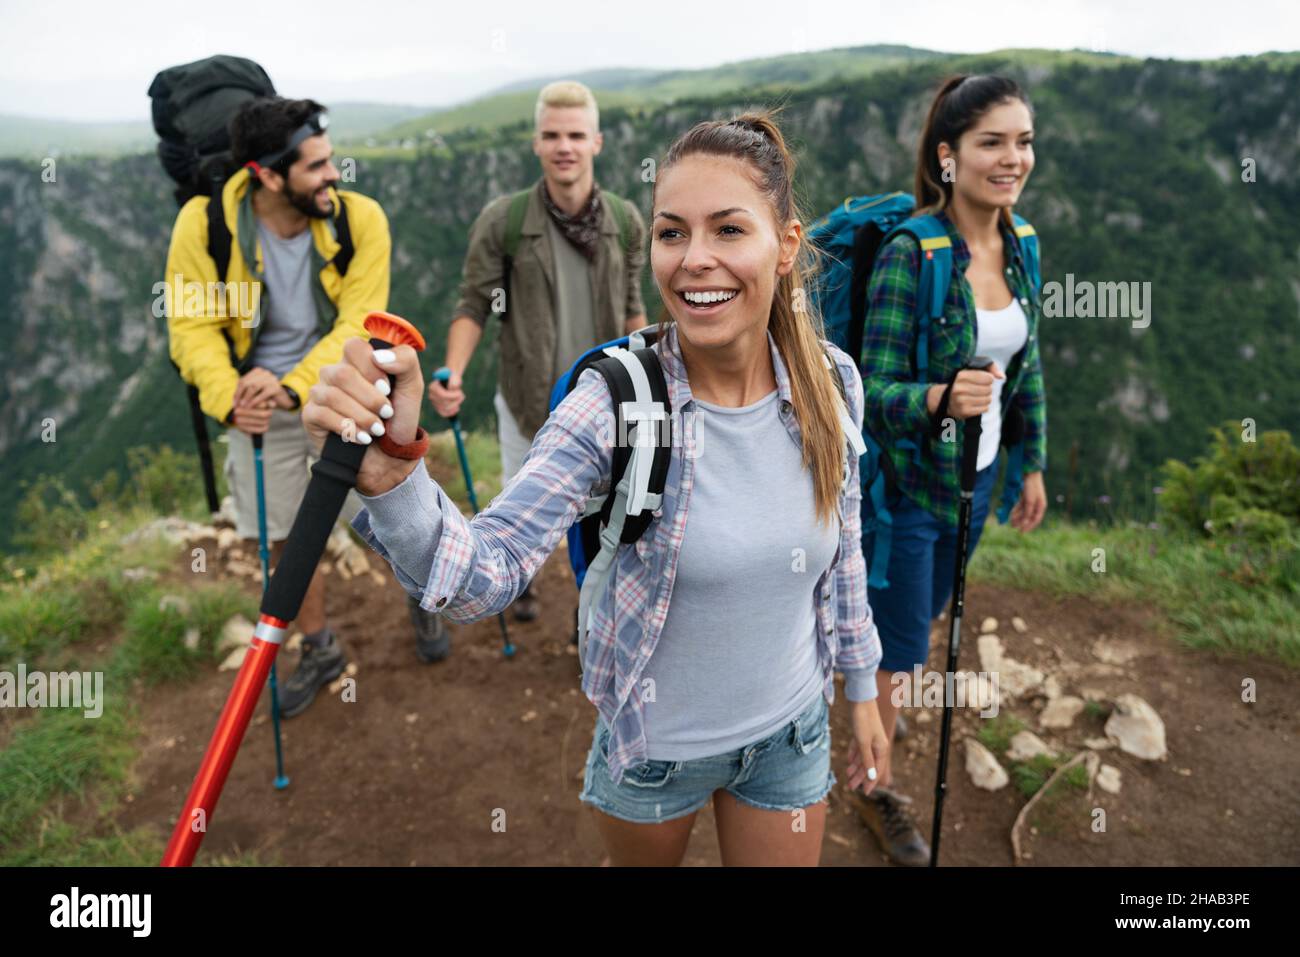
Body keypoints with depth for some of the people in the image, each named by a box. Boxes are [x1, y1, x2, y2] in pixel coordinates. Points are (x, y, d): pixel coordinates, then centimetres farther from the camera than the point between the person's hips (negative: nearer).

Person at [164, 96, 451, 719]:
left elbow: (358, 324, -19)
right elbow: (193, 325, -11)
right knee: (285, 540, 13)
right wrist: (229, 398, -28)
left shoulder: (359, 218, -17)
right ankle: (320, 651, 38)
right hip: (261, 406, 1)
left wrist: (293, 385, -32)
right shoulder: (205, 224, -15)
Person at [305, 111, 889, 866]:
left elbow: (843, 549, 1)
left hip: (791, 732, 2)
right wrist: (389, 473, -51)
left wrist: (863, 690, 8)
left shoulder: (832, 381, -13)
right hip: (654, 738, -1)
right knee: (644, 857, 26)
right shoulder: (615, 402, -25)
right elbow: (482, 575, -32)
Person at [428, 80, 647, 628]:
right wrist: (453, 376, -22)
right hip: (528, 399, -1)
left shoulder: (625, 222, -4)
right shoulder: (502, 221, -13)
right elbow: (474, 306, -8)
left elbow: (630, 309, 7)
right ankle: (521, 581, 49)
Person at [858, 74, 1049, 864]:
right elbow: (877, 391, -22)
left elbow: (1027, 366, 10)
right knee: (898, 643, 7)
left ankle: (873, 700, 54)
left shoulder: (1019, 245, 0)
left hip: (977, 475, 7)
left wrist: (1034, 466, 13)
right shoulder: (909, 254, -22)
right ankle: (876, 784, 32)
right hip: (907, 482, -7)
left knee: (923, 612, 26)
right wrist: (941, 398, -42)